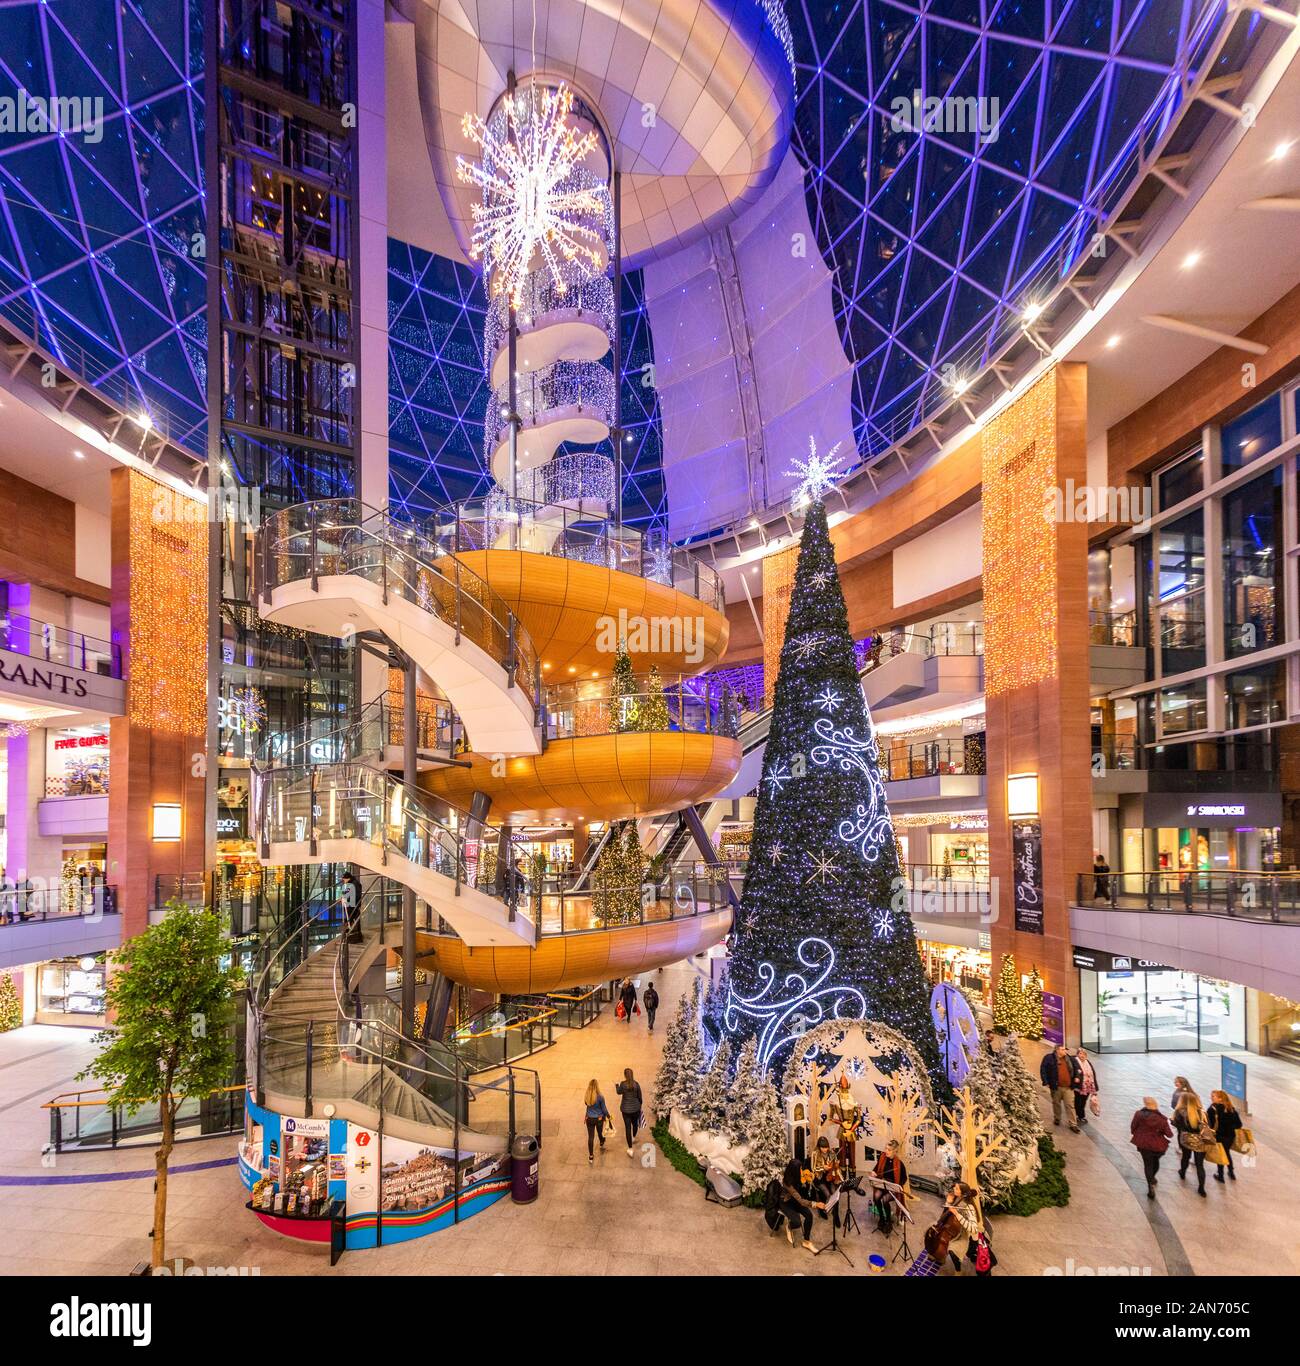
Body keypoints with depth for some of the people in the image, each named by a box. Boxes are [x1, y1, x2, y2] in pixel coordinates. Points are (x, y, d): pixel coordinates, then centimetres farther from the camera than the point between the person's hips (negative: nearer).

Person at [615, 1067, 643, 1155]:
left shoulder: (623, 1084, -15)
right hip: (635, 1108, 2)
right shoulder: (636, 1084, -10)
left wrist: (617, 1084, 22)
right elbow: (639, 1096, -1)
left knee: (628, 1127, 4)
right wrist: (640, 1106, 16)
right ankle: (634, 1137, 54)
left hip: (626, 1109, -2)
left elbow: (619, 1092, 4)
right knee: (635, 1123, 27)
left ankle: (630, 1149, 3)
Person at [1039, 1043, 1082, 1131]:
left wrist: (1076, 1076, 12)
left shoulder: (1068, 1058, 4)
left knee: (1070, 1105, 1)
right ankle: (1057, 1118, 37)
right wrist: (1046, 1082, -11)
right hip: (1056, 1087, -2)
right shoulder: (1049, 1058, -10)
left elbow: (1076, 1067, 21)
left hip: (1068, 1087, 2)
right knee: (1056, 1104, 16)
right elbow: (1043, 1070, -8)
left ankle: (1073, 1124, 8)